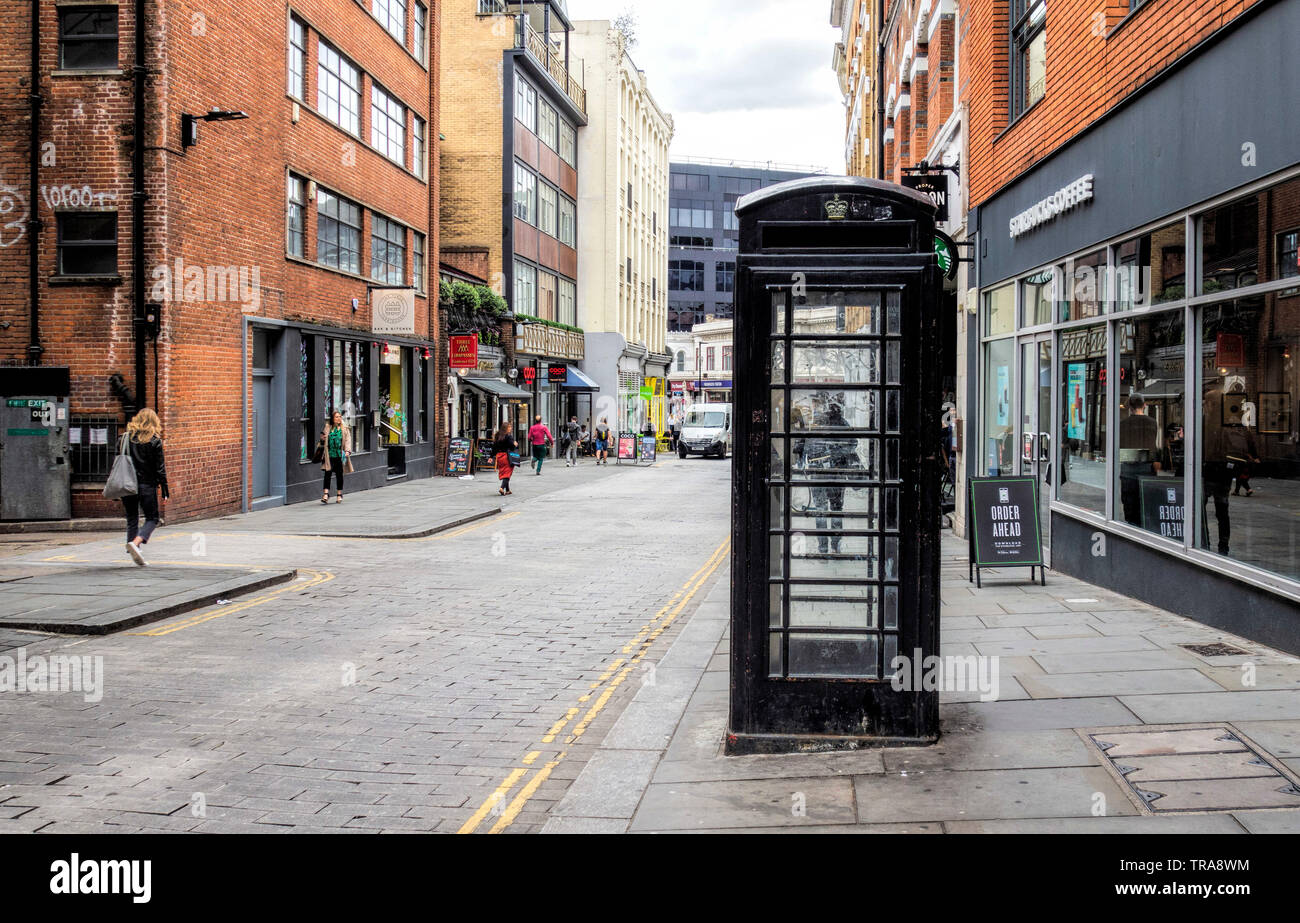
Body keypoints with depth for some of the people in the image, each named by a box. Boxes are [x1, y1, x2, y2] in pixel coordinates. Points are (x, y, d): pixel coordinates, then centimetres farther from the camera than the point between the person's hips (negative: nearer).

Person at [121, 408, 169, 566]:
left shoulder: (127, 437, 3)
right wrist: (164, 489, 1)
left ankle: (135, 551, 12)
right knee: (152, 519, 6)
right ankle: (136, 543, -17)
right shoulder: (155, 441, -6)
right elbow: (160, 468, -6)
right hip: (147, 485, -4)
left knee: (131, 519, 14)